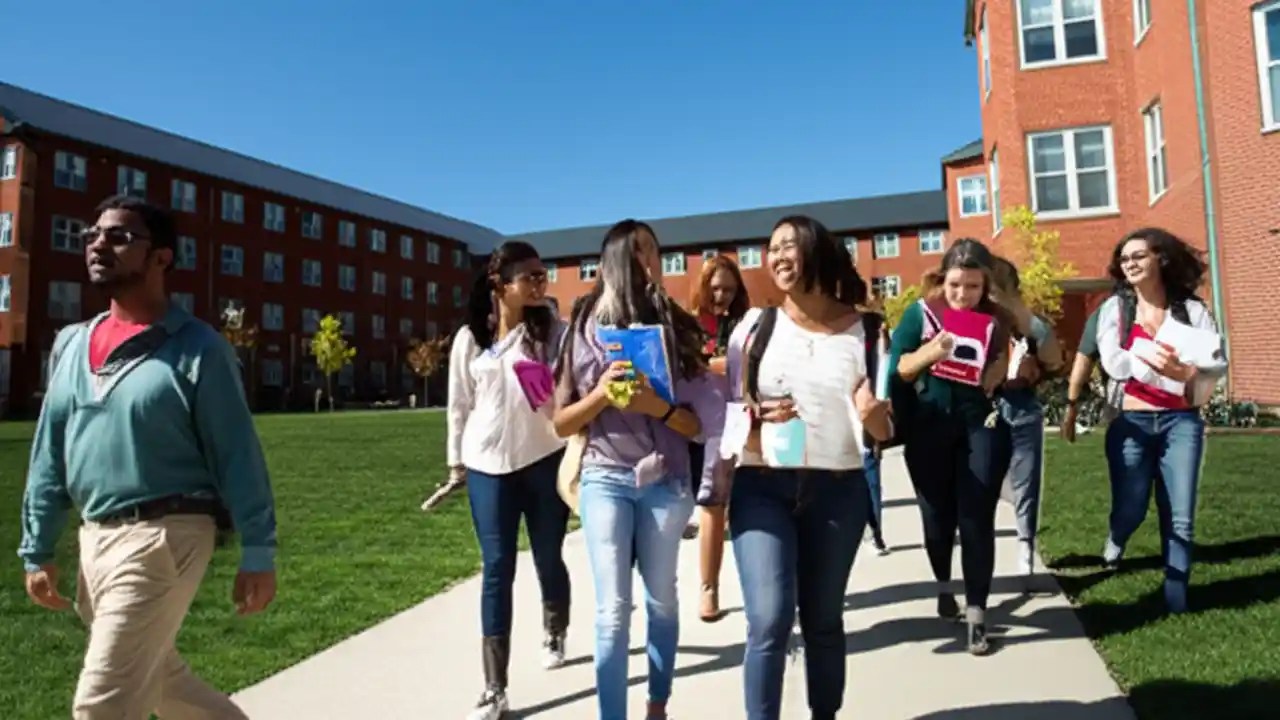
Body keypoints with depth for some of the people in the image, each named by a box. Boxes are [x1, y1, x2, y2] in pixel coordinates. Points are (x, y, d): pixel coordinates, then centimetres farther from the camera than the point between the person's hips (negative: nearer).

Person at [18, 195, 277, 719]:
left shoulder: (197, 349, -10)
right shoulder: (70, 345, 9)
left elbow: (237, 455, -11)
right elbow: (49, 456, 13)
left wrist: (258, 553, -12)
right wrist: (38, 550, 12)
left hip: (163, 539, -7)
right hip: (94, 539, 7)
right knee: (155, 678, 21)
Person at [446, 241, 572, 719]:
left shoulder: (553, 331, -2)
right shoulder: (470, 338, 2)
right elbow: (459, 404, 9)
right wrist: (456, 461, 12)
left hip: (545, 460, 0)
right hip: (488, 465, 1)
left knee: (548, 558, 12)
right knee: (497, 568, 1)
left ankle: (554, 636, 42)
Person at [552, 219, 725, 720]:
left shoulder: (676, 330, 1)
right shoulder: (586, 330, 1)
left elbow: (699, 425, 1)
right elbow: (561, 425, 1)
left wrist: (658, 406, -17)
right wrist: (601, 394, -16)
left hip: (666, 481, 1)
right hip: (605, 480, -1)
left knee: (660, 600, 13)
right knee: (613, 610, -1)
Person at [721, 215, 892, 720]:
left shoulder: (865, 331, 3)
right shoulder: (755, 326, 3)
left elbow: (884, 430, 6)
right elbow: (729, 412, 5)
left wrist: (871, 413, -16)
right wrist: (758, 421, -17)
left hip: (838, 489, 1)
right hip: (762, 487, -1)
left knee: (824, 620, 12)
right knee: (770, 620, -12)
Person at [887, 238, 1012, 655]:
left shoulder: (998, 318, 2)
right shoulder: (921, 314, -2)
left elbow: (1003, 376, 9)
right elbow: (898, 369, -4)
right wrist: (931, 351, -20)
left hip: (981, 425, 0)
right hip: (929, 429, 0)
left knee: (977, 520, -2)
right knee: (938, 515, 13)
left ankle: (976, 614, 8)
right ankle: (943, 586, 39)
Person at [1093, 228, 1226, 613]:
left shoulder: (1192, 310, 3)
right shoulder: (1115, 308, 4)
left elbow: (1218, 361, -7)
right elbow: (1112, 362, -9)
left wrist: (1184, 371, -29)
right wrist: (1158, 363, -26)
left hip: (1181, 421, 0)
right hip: (1131, 422, 0)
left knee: (1180, 518, 2)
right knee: (1130, 509, 2)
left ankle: (1176, 604, 15)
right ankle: (1116, 538, 38)